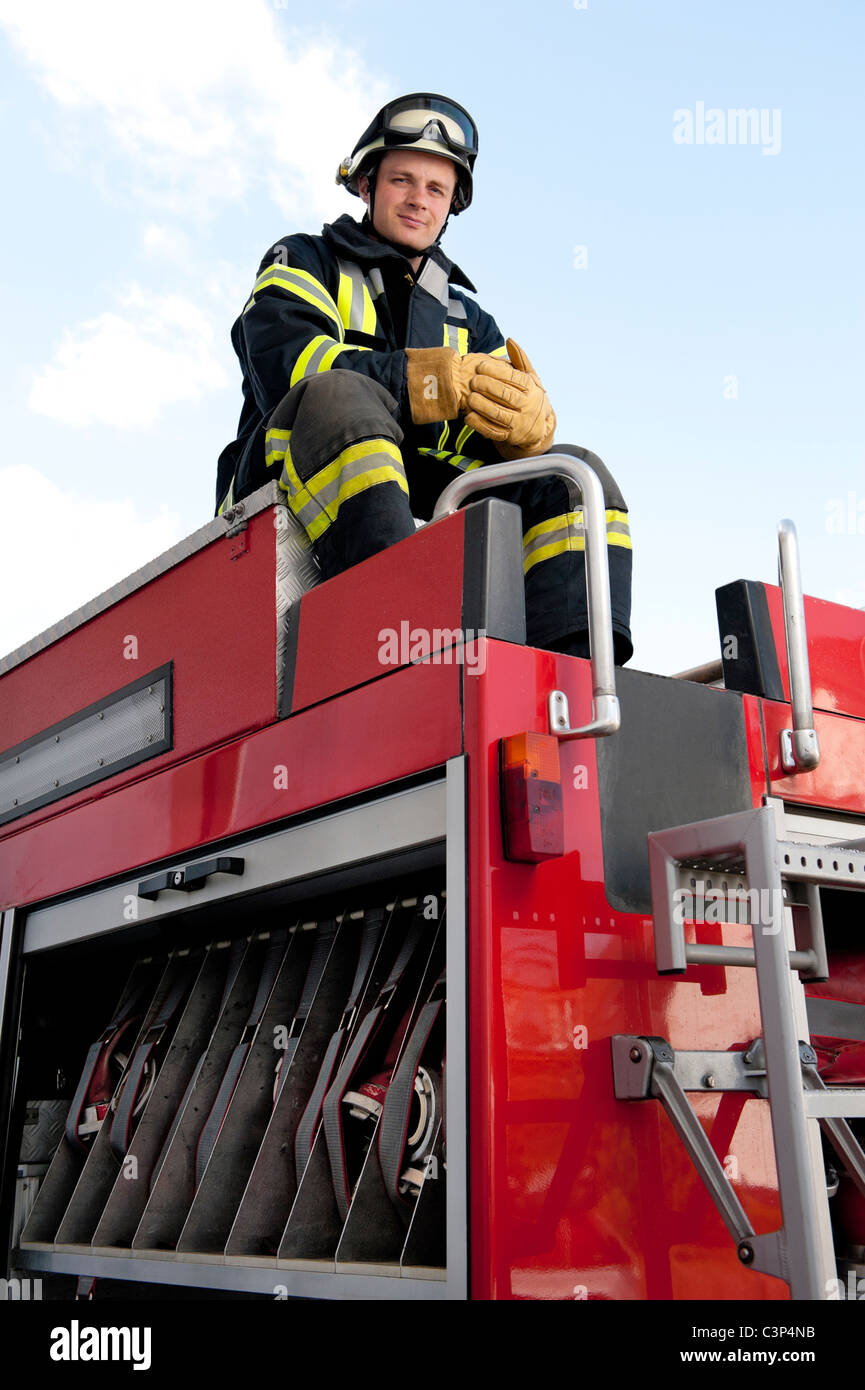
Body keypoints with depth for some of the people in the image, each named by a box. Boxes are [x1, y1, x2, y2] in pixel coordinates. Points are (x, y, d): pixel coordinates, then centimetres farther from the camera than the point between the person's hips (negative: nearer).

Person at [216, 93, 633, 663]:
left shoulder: (468, 319, 27)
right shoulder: (303, 264, 15)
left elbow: (485, 443, 11)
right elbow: (288, 368, -9)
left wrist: (526, 424, -16)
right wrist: (436, 382, -21)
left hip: (426, 502, 4)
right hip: (284, 500, -4)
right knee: (338, 396, -34)